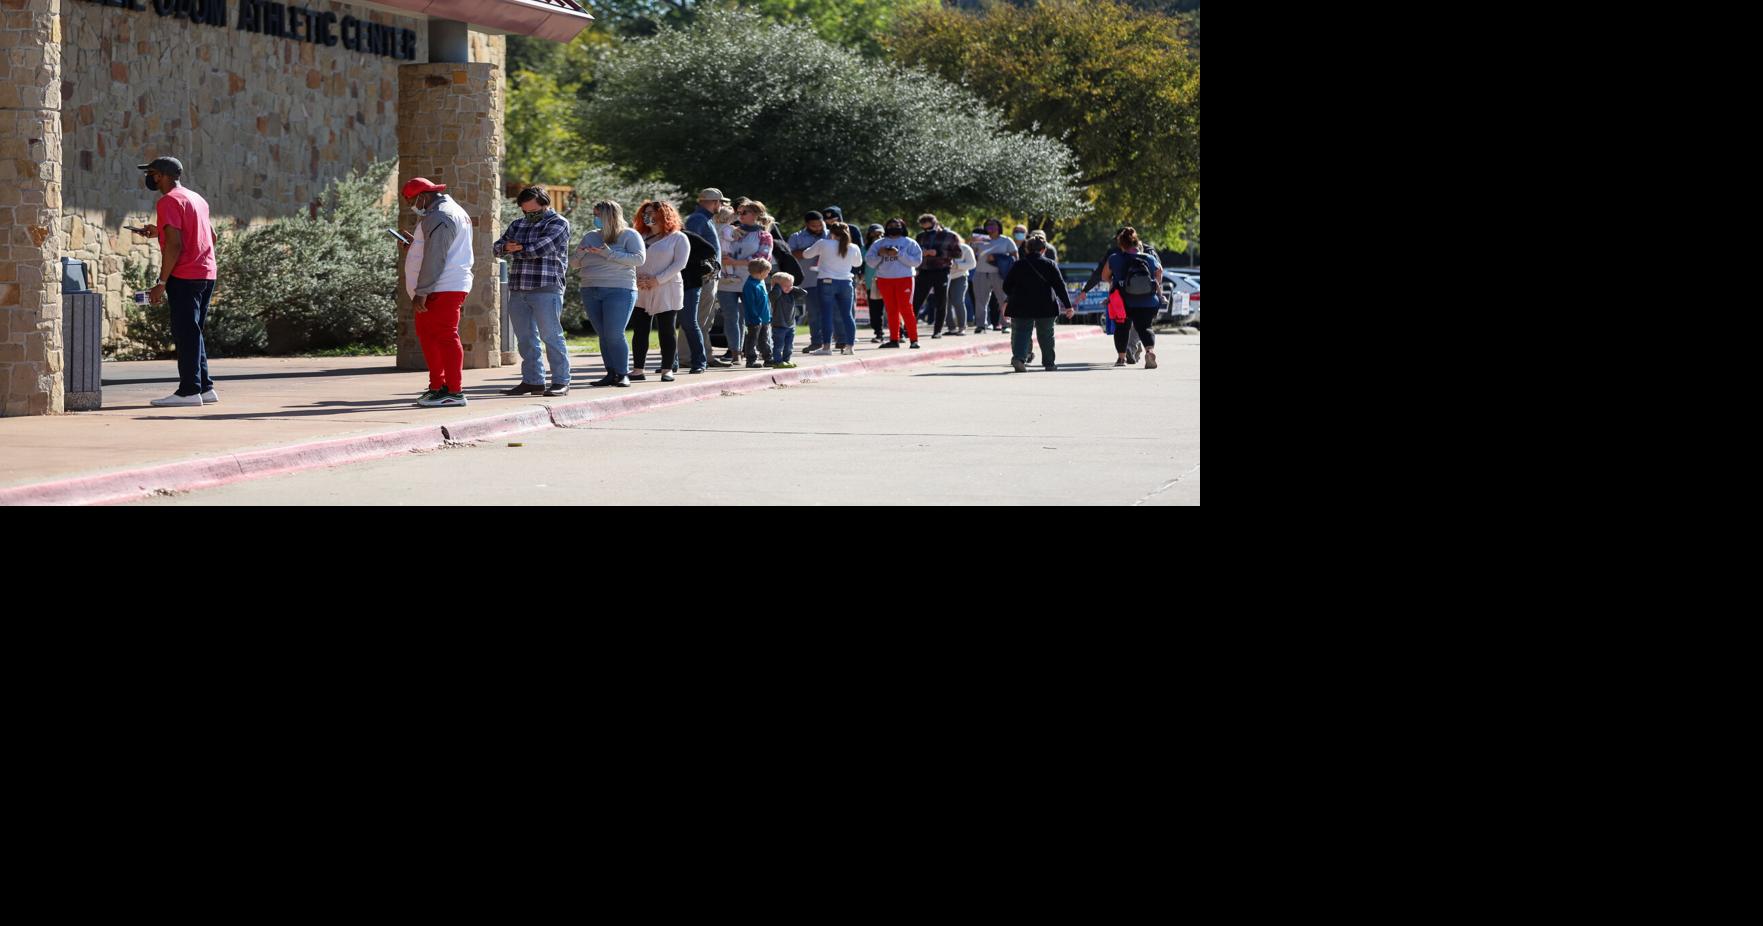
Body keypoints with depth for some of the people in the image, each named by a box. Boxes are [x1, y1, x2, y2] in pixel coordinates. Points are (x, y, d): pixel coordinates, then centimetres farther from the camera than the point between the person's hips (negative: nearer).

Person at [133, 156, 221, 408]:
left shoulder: (169, 201, -10)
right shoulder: (197, 198, 18)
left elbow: (174, 245, -18)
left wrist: (161, 283, -17)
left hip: (185, 277, -9)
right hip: (207, 274, 9)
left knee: (185, 333, -7)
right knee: (194, 333, 15)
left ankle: (189, 390, -9)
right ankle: (204, 388, 15)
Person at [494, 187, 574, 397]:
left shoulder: (558, 223, -1)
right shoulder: (518, 225, 20)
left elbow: (541, 247, -15)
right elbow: (499, 246, 11)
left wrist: (517, 249, -2)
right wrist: (506, 247, -12)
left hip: (546, 289, -7)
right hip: (518, 290, 7)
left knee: (551, 336, -7)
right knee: (525, 338, 7)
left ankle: (561, 382, -4)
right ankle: (532, 381, 13)